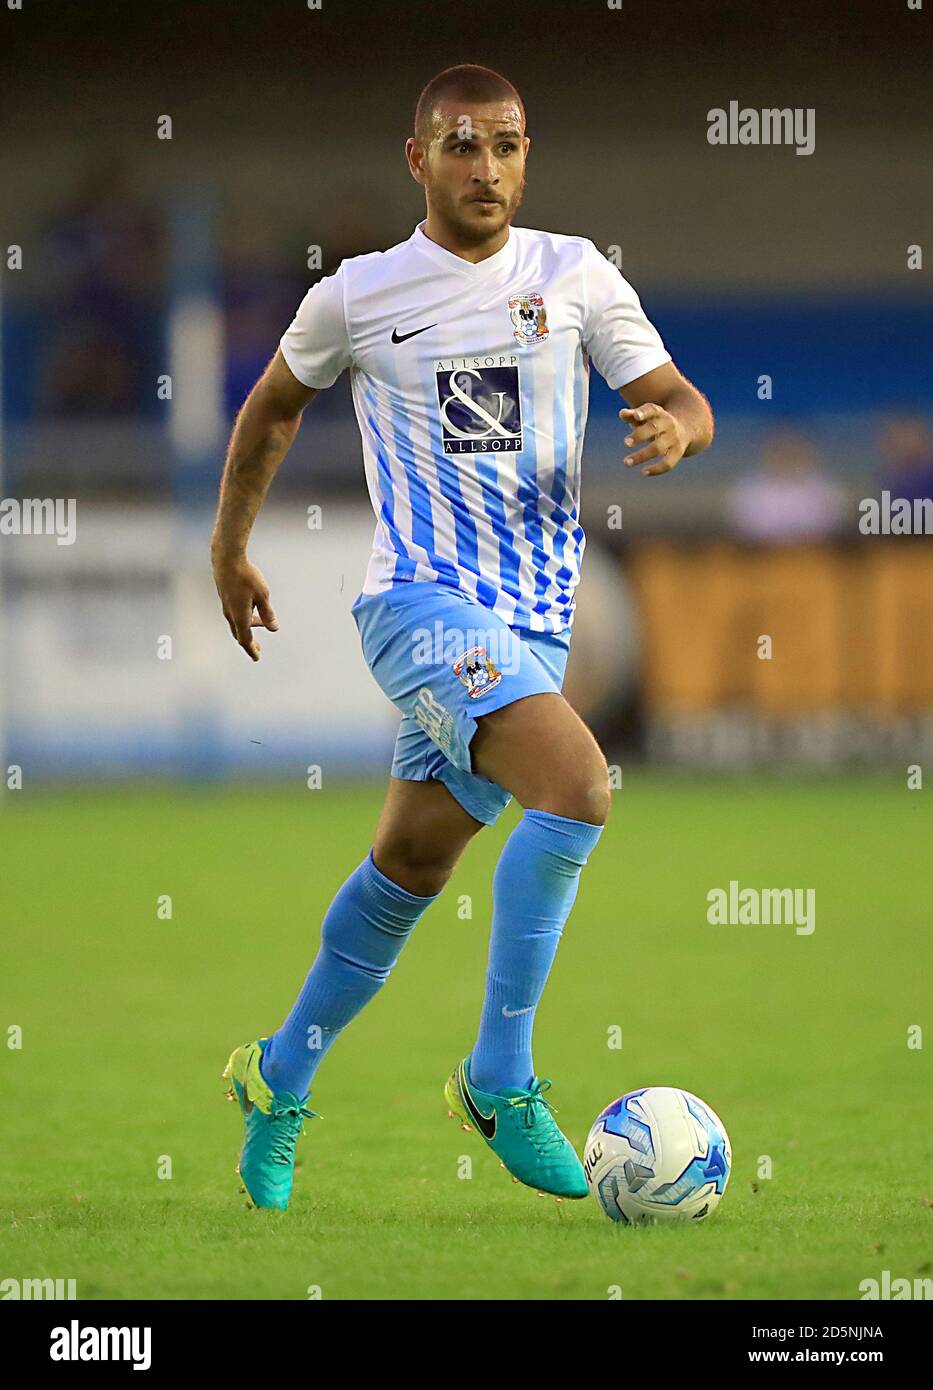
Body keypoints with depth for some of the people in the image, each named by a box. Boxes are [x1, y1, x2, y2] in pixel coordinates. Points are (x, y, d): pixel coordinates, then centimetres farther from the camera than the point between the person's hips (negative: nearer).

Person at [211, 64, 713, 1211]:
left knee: (410, 868, 13)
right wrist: (229, 547, 24)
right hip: (423, 600, -4)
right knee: (577, 785, -27)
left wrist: (674, 428, -21)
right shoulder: (358, 296, 0)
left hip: (536, 620, 4)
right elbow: (275, 404, 18)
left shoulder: (575, 276, 5)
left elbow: (681, 400, 3)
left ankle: (278, 1083, 33)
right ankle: (499, 1080, -20)